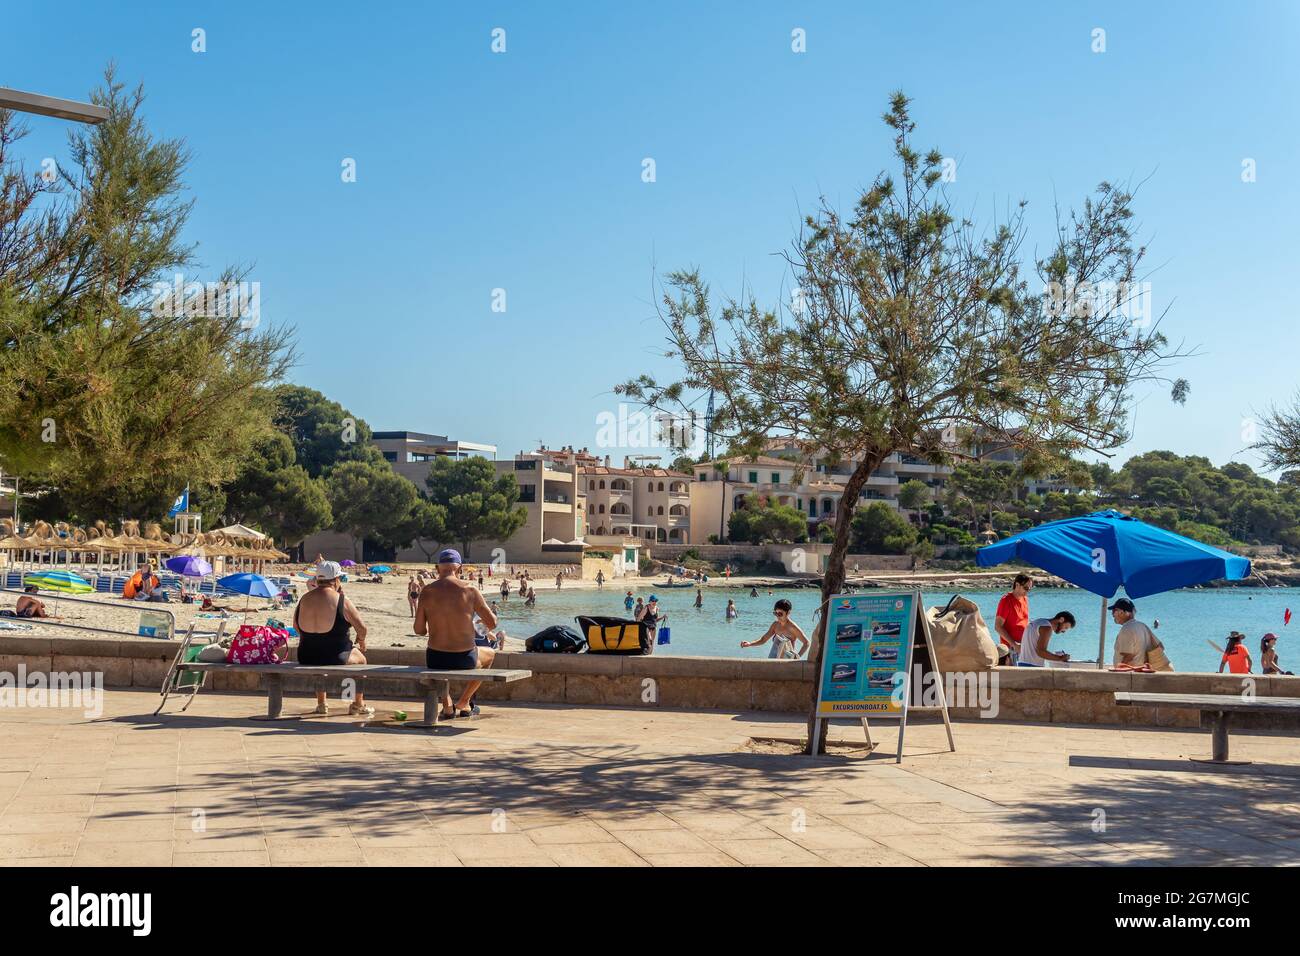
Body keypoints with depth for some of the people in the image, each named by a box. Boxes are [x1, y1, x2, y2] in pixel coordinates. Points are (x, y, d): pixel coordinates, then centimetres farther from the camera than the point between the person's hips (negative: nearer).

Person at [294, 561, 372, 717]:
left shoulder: (304, 599, -2)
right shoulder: (341, 600, -14)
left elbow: (296, 626, 13)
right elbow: (361, 627, -7)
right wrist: (361, 642, 15)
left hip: (305, 658, 4)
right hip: (336, 658, -4)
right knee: (360, 658, 27)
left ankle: (321, 704, 44)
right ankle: (358, 705, 33)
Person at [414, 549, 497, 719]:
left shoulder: (426, 592, -5)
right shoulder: (470, 590, -9)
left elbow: (419, 630, 1)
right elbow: (493, 623, -3)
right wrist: (487, 626, 22)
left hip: (436, 660, 2)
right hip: (464, 660, -2)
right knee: (490, 654, 34)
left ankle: (447, 706, 30)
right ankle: (464, 702, 33)